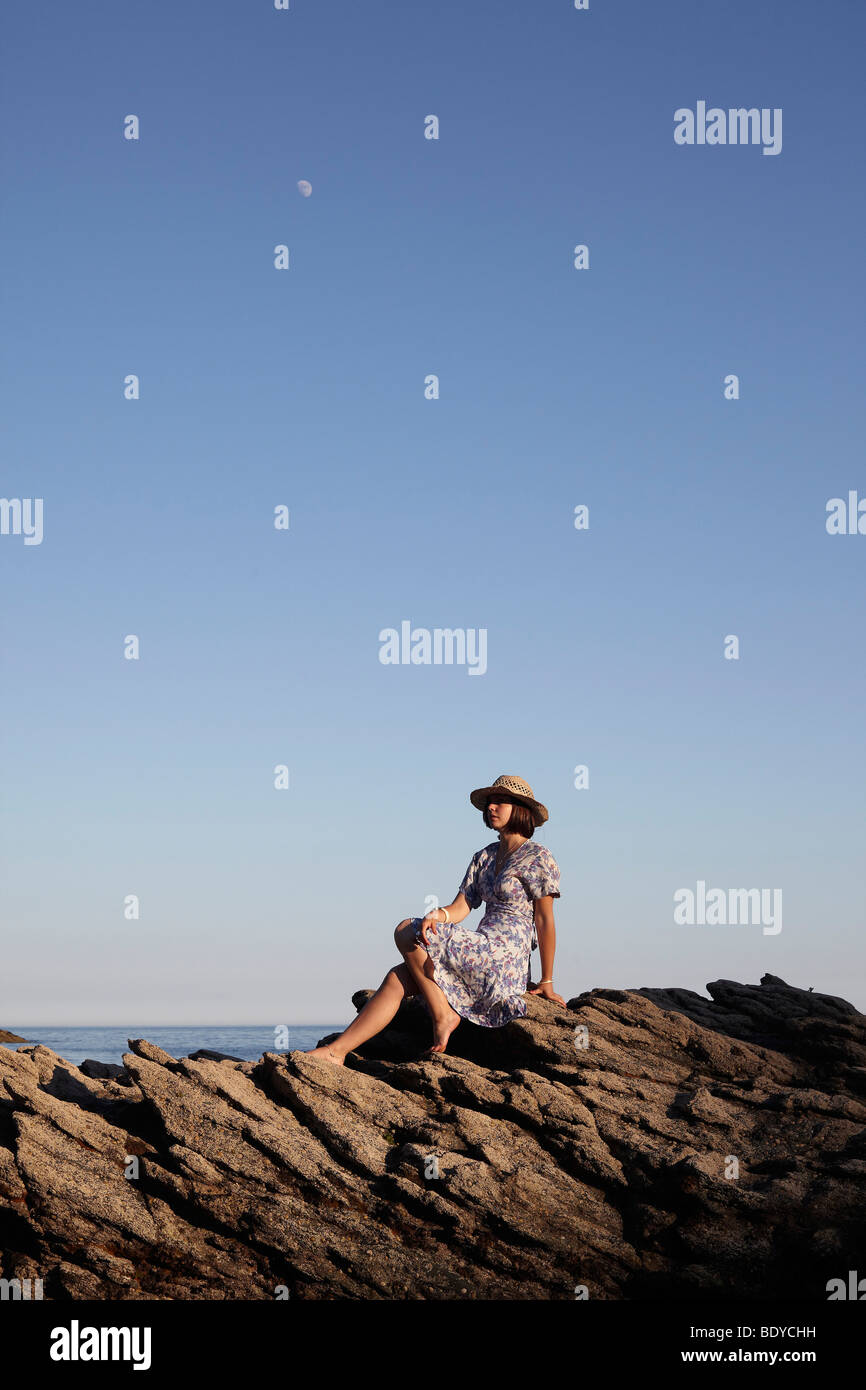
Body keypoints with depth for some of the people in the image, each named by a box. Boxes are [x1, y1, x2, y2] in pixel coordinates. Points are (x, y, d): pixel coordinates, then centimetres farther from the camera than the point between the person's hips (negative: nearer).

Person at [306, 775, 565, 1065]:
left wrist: (546, 982, -5)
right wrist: (437, 915, -16)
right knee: (397, 978, -11)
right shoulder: (484, 857, 19)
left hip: (505, 959, -7)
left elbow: (545, 921, -5)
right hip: (482, 957, 7)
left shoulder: (537, 857, -4)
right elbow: (460, 908, 9)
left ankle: (442, 1015, -11)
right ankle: (336, 1051, -17)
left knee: (406, 932, -17)